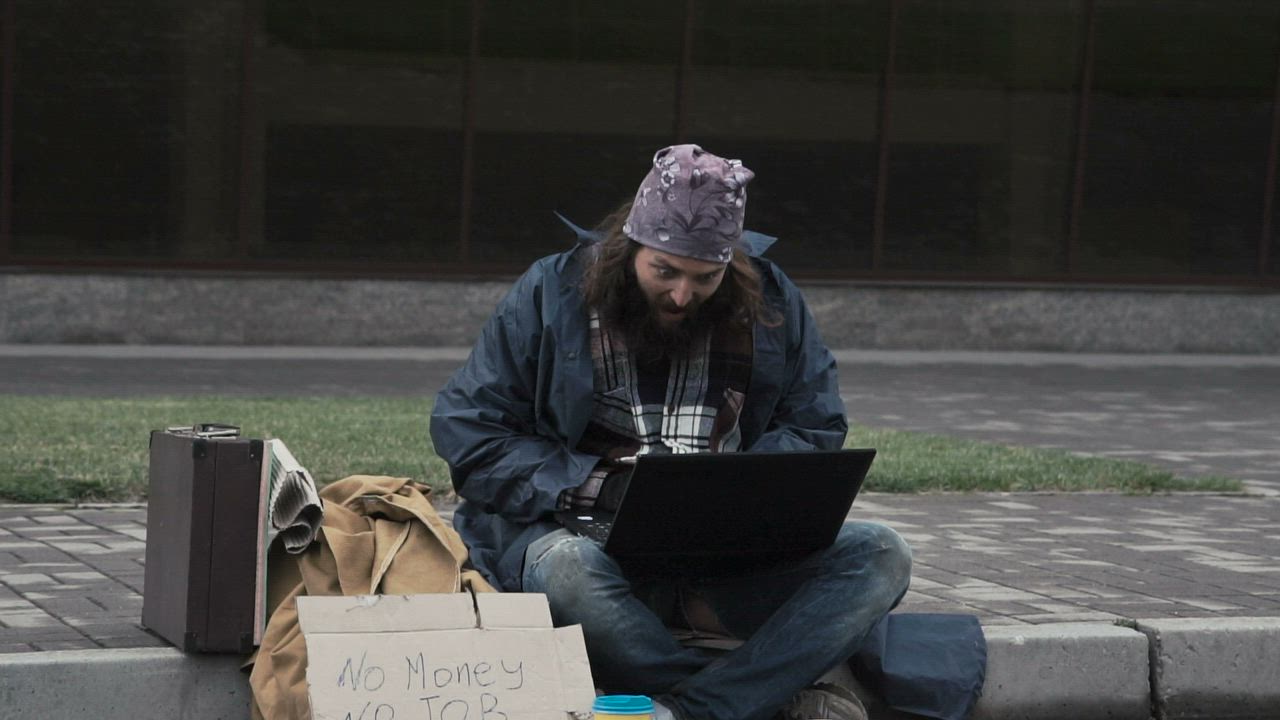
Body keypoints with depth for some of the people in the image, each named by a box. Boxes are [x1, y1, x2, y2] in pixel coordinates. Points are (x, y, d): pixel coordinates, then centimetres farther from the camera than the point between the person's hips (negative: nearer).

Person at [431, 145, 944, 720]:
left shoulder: (771, 302, 8)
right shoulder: (552, 294, 0)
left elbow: (815, 429, 14)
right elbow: (464, 427, -2)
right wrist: (597, 484, -14)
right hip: (591, 535, -3)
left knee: (880, 557, -22)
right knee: (568, 568, -39)